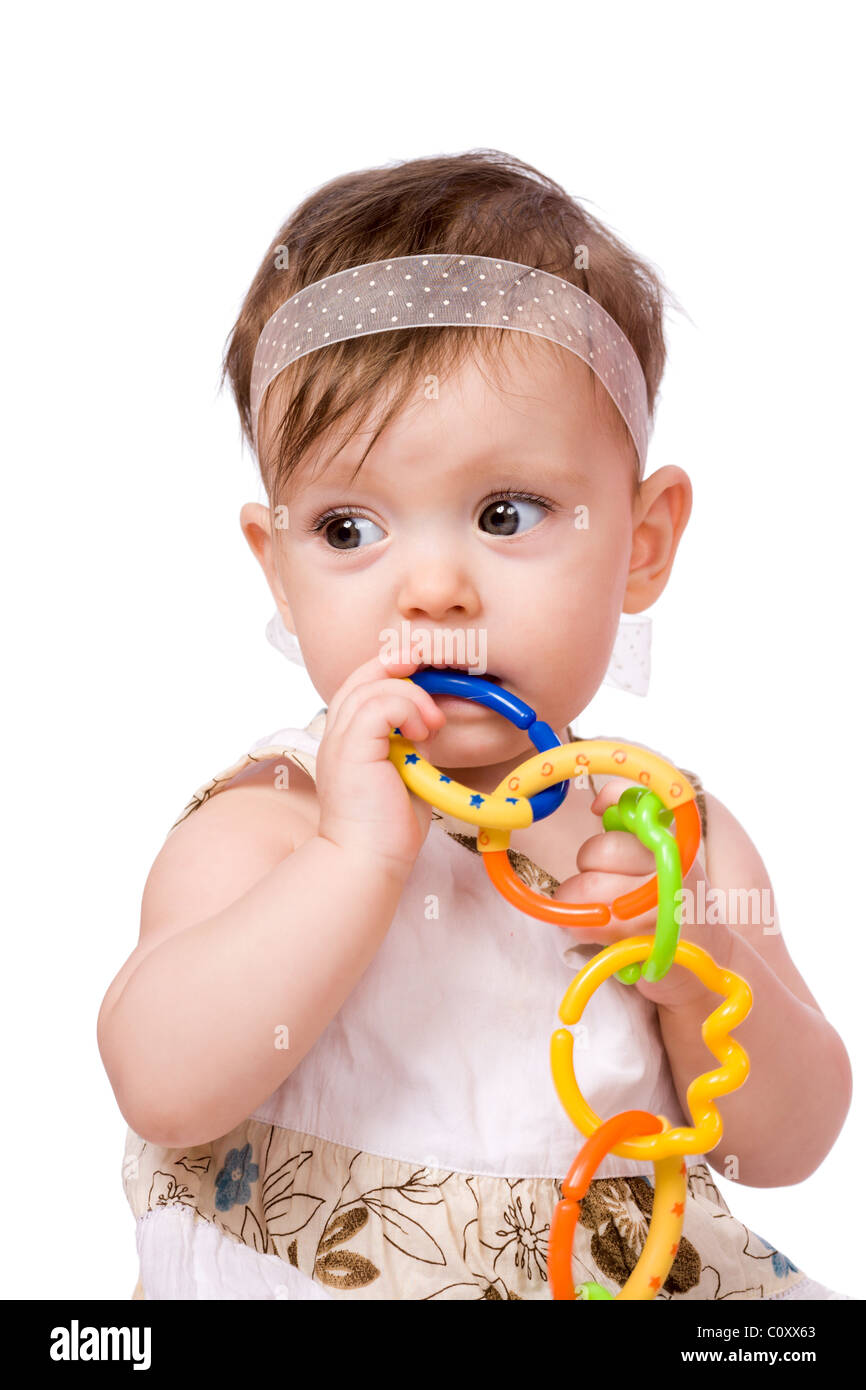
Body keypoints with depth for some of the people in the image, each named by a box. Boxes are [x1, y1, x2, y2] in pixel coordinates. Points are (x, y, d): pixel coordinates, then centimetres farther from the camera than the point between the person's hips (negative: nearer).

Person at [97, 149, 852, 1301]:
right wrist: (360, 860, -30)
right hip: (293, 1276, -2)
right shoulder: (266, 827, -11)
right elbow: (162, 1088, -24)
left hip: (633, 1277, 2)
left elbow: (789, 1146, 1)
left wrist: (706, 971, -17)